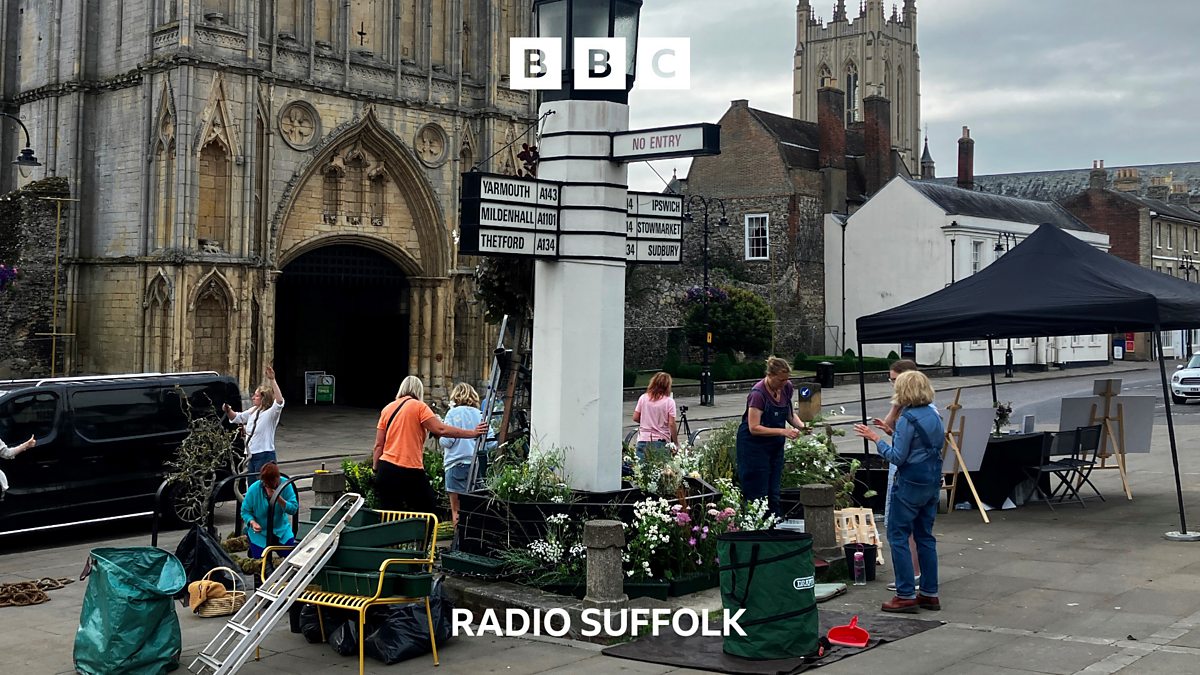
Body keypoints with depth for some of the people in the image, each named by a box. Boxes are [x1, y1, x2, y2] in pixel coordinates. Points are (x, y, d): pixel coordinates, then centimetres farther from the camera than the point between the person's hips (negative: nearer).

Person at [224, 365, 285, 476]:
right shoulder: (253, 411, 11)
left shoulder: (270, 413, -14)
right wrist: (228, 411, 4)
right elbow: (237, 418, 26)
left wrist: (272, 380, -39)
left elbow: (279, 401, -34)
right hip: (252, 455, 9)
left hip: (265, 455, -9)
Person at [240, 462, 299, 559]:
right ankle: (252, 546, 29)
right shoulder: (254, 489, -18)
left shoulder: (285, 485, -16)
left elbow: (294, 509, -17)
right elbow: (245, 511, -8)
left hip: (281, 529, 2)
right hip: (260, 532, -1)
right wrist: (252, 522, -27)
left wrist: (279, 499, -32)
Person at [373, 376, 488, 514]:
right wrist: (472, 433, -7)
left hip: (386, 469, 5)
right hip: (411, 471, -5)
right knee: (428, 511, 6)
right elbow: (441, 429, -11)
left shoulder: (387, 409, 13)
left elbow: (378, 445, 11)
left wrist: (375, 469, 17)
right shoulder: (419, 407, -2)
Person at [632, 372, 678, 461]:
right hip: (661, 442, -2)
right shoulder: (669, 401, -6)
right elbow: (671, 424, -9)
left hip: (643, 440, 2)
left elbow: (635, 418, 4)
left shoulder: (643, 398, 2)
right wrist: (676, 443, -1)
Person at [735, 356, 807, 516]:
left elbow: (790, 413, 12)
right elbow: (754, 428, -25)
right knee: (758, 494, -5)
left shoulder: (787, 388, -3)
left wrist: (800, 425, -9)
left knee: (774, 493, 9)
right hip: (754, 445, -7)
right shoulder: (758, 393, -23)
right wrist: (782, 431, -31)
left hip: (775, 446, 7)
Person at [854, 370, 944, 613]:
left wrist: (876, 439, -8)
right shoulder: (934, 416, 9)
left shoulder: (907, 419, -17)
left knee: (898, 536, 0)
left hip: (910, 484, -8)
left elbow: (897, 457, -19)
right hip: (933, 483, 8)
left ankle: (906, 595, -1)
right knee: (925, 536, 15)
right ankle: (930, 593, 18)